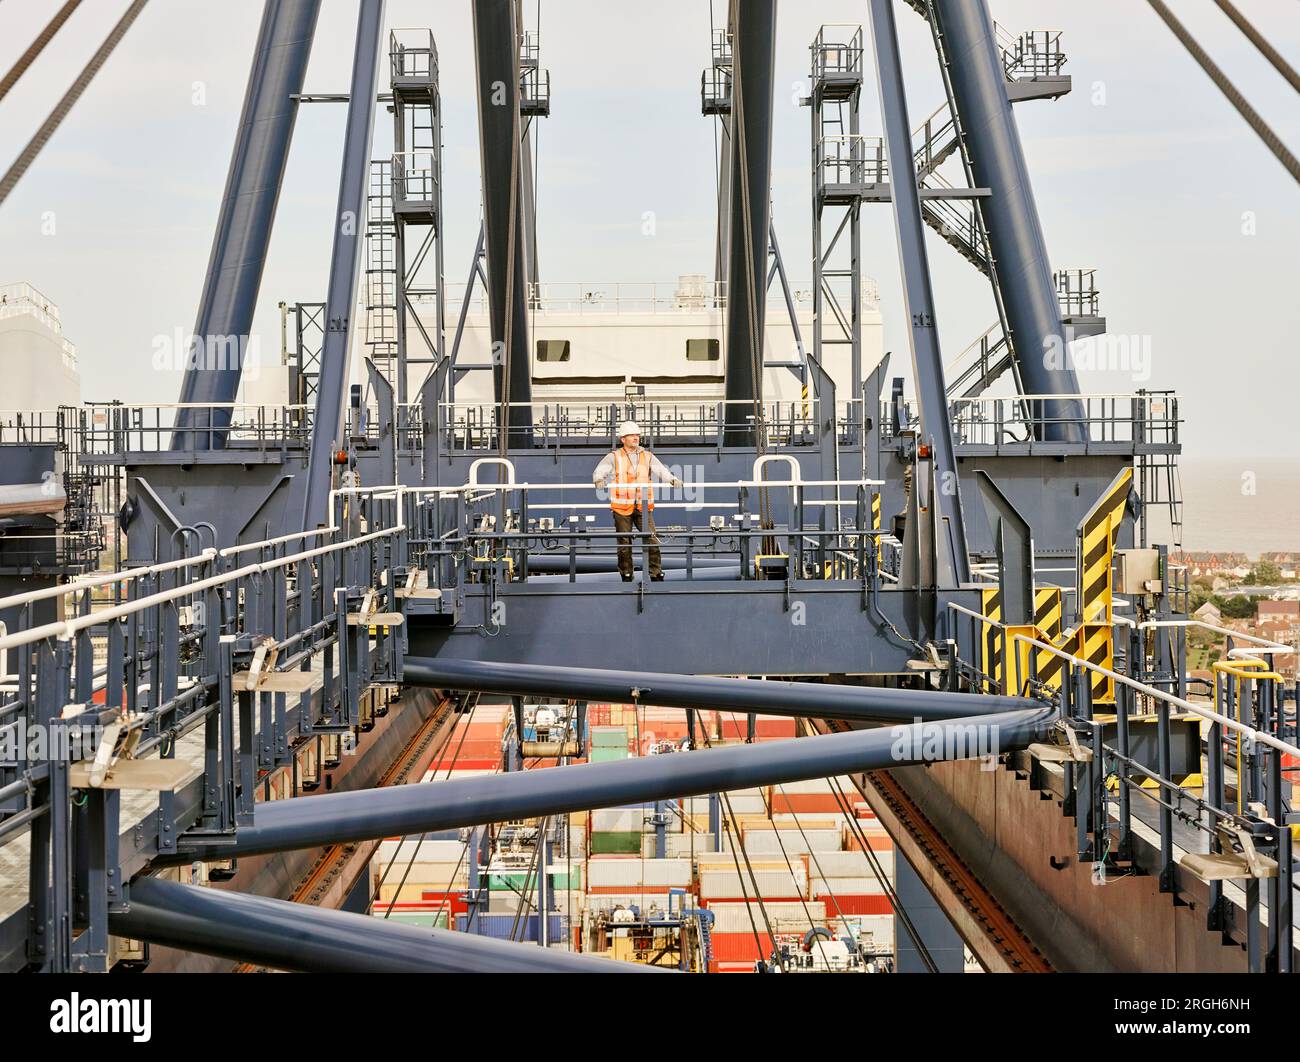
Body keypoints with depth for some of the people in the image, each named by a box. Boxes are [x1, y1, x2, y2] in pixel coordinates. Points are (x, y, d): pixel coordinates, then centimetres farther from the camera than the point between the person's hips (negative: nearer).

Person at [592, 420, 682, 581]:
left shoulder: (648, 456, 13)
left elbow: (661, 470, 1)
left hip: (644, 507, 2)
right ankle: (626, 576, 14)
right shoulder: (614, 457, 6)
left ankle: (656, 575, 0)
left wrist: (672, 479, -19)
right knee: (624, 543, 4)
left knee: (652, 540, -7)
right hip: (622, 507, -1)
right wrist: (599, 480, -28)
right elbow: (599, 471, -5)